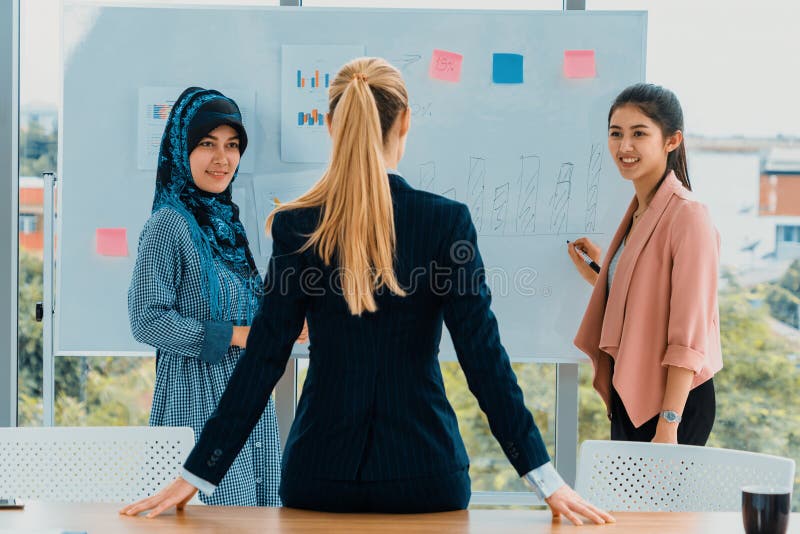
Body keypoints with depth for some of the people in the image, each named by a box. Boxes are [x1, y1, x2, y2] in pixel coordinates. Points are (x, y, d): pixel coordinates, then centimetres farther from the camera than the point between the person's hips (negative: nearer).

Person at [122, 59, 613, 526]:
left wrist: (199, 473, 0)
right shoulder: (447, 221, -8)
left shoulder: (296, 227, -5)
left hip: (320, 474, 1)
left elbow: (264, 359, -6)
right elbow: (483, 356, -10)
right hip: (422, 471, -1)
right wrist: (545, 476, -5)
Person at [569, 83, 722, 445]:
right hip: (627, 395, 8)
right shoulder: (637, 212, 11)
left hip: (670, 400, -8)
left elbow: (689, 336, -19)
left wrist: (668, 426, -22)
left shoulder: (687, 216, -15)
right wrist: (592, 272, 16)